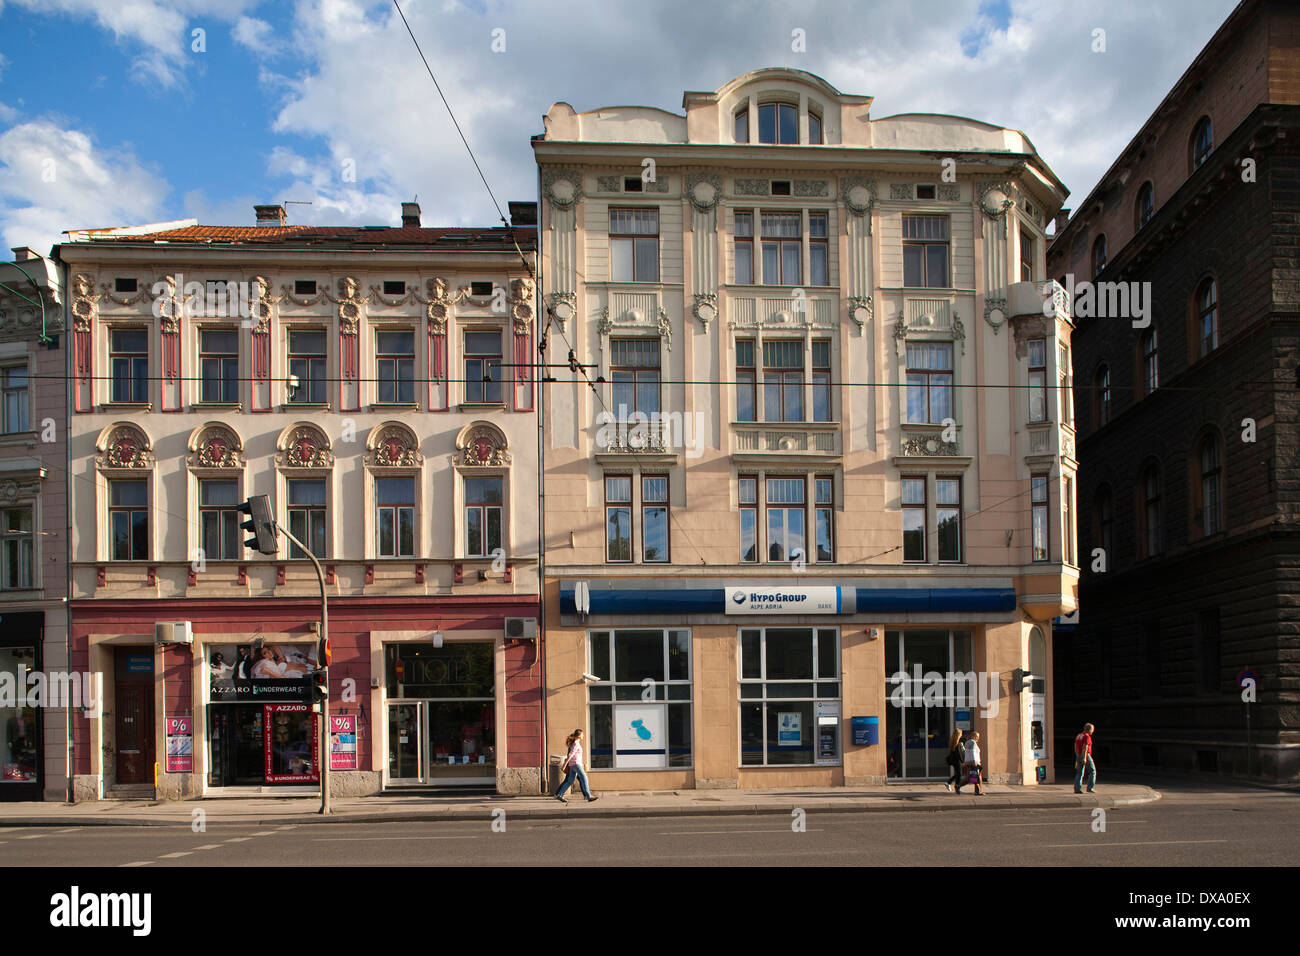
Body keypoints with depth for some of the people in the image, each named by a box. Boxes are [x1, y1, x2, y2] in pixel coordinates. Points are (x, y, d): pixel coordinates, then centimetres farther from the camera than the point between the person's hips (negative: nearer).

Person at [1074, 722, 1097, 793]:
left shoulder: (1078, 736, 15)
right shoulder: (1087, 737, -11)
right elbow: (1085, 747, -22)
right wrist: (1084, 758, -27)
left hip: (1079, 756, 8)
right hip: (1086, 755, -8)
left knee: (1079, 773, 6)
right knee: (1092, 771, 3)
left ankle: (1077, 789, -2)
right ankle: (1090, 788, -2)